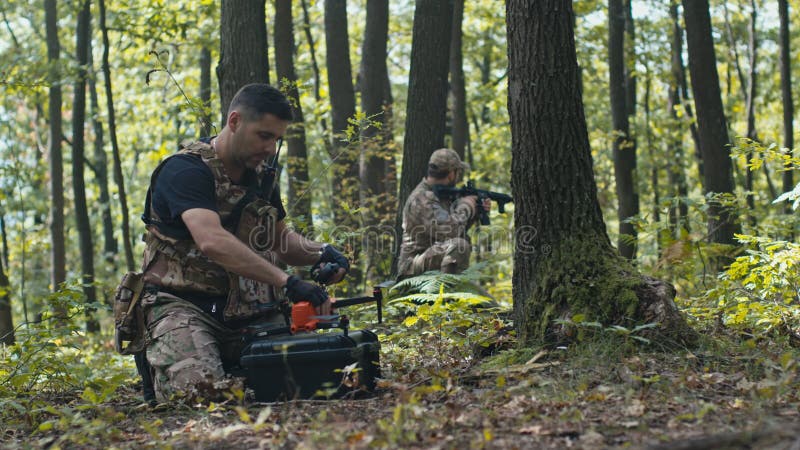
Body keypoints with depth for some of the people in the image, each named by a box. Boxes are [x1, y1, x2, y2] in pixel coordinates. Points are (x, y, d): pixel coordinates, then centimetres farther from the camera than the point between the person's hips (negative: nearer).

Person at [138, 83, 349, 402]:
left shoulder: (262, 175, 11)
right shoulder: (185, 170, -15)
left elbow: (280, 241, 23)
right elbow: (212, 242, -31)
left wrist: (321, 253, -1)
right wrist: (287, 282, -38)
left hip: (248, 310, 6)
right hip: (184, 304, -6)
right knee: (202, 389, -30)